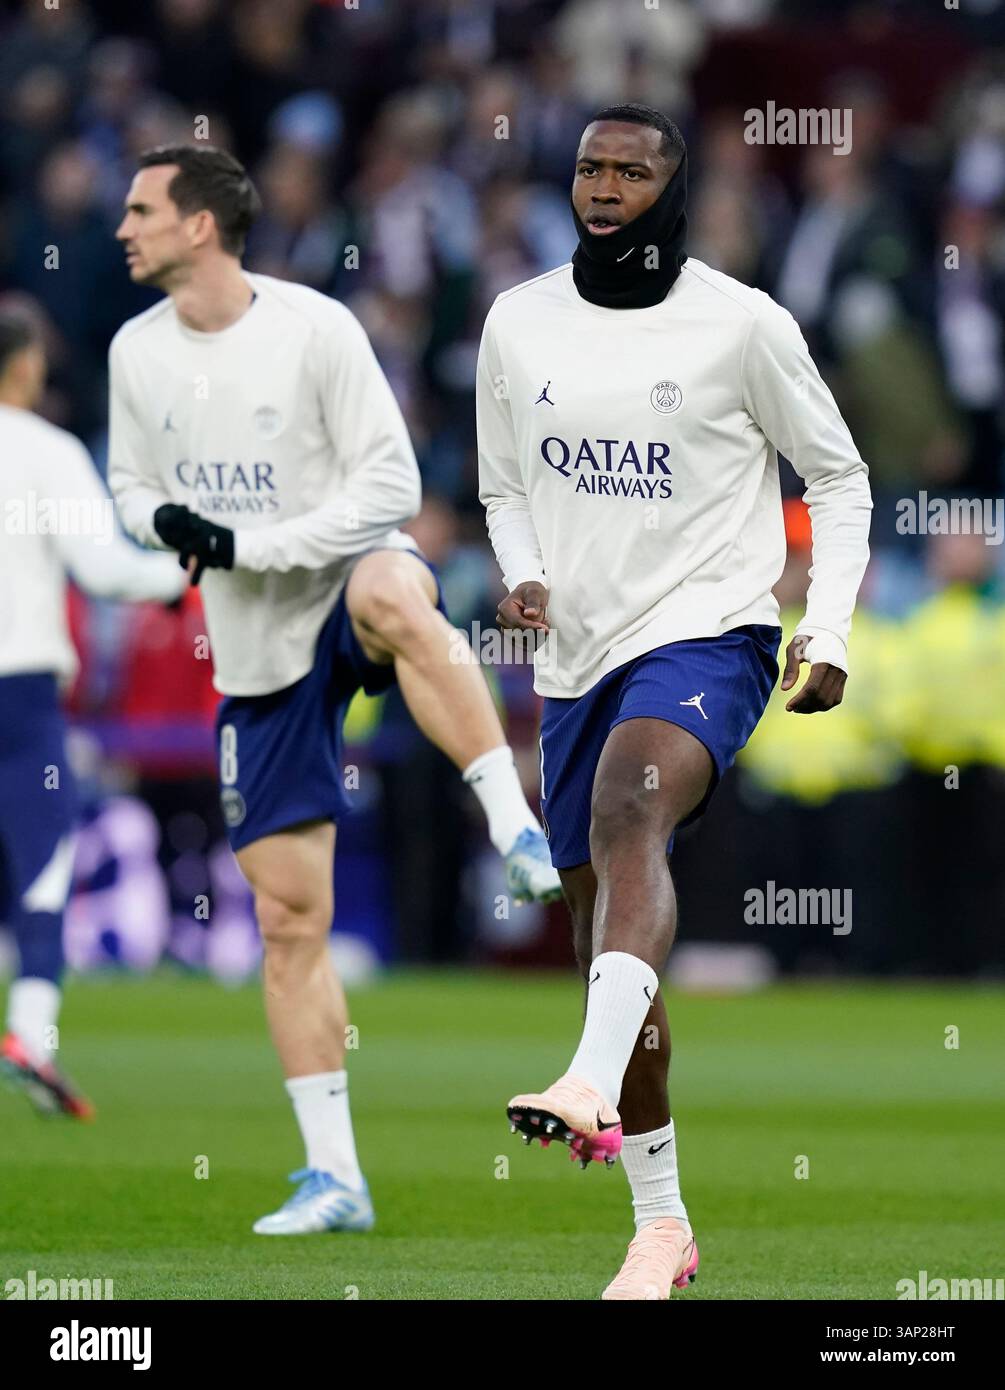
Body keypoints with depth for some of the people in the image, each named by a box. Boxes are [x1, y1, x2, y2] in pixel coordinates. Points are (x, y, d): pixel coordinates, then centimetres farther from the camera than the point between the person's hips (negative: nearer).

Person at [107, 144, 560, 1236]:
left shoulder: (313, 328, -12)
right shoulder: (137, 352, 4)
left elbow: (390, 485, -14)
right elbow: (133, 484, 16)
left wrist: (245, 543, -20)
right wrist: (165, 521, -8)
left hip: (347, 578, -4)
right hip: (258, 652, 5)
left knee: (393, 599, -44)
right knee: (287, 916, 1)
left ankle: (517, 830, -40)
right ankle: (333, 1177, 8)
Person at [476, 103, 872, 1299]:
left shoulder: (742, 324, -4)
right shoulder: (518, 325, 7)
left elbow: (836, 477, 5)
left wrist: (827, 634, -5)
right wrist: (522, 576, -3)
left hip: (706, 632, -6)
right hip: (577, 658, 6)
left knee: (623, 814, -36)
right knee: (602, 941, 9)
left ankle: (593, 1088, -55)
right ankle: (660, 1226, 21)